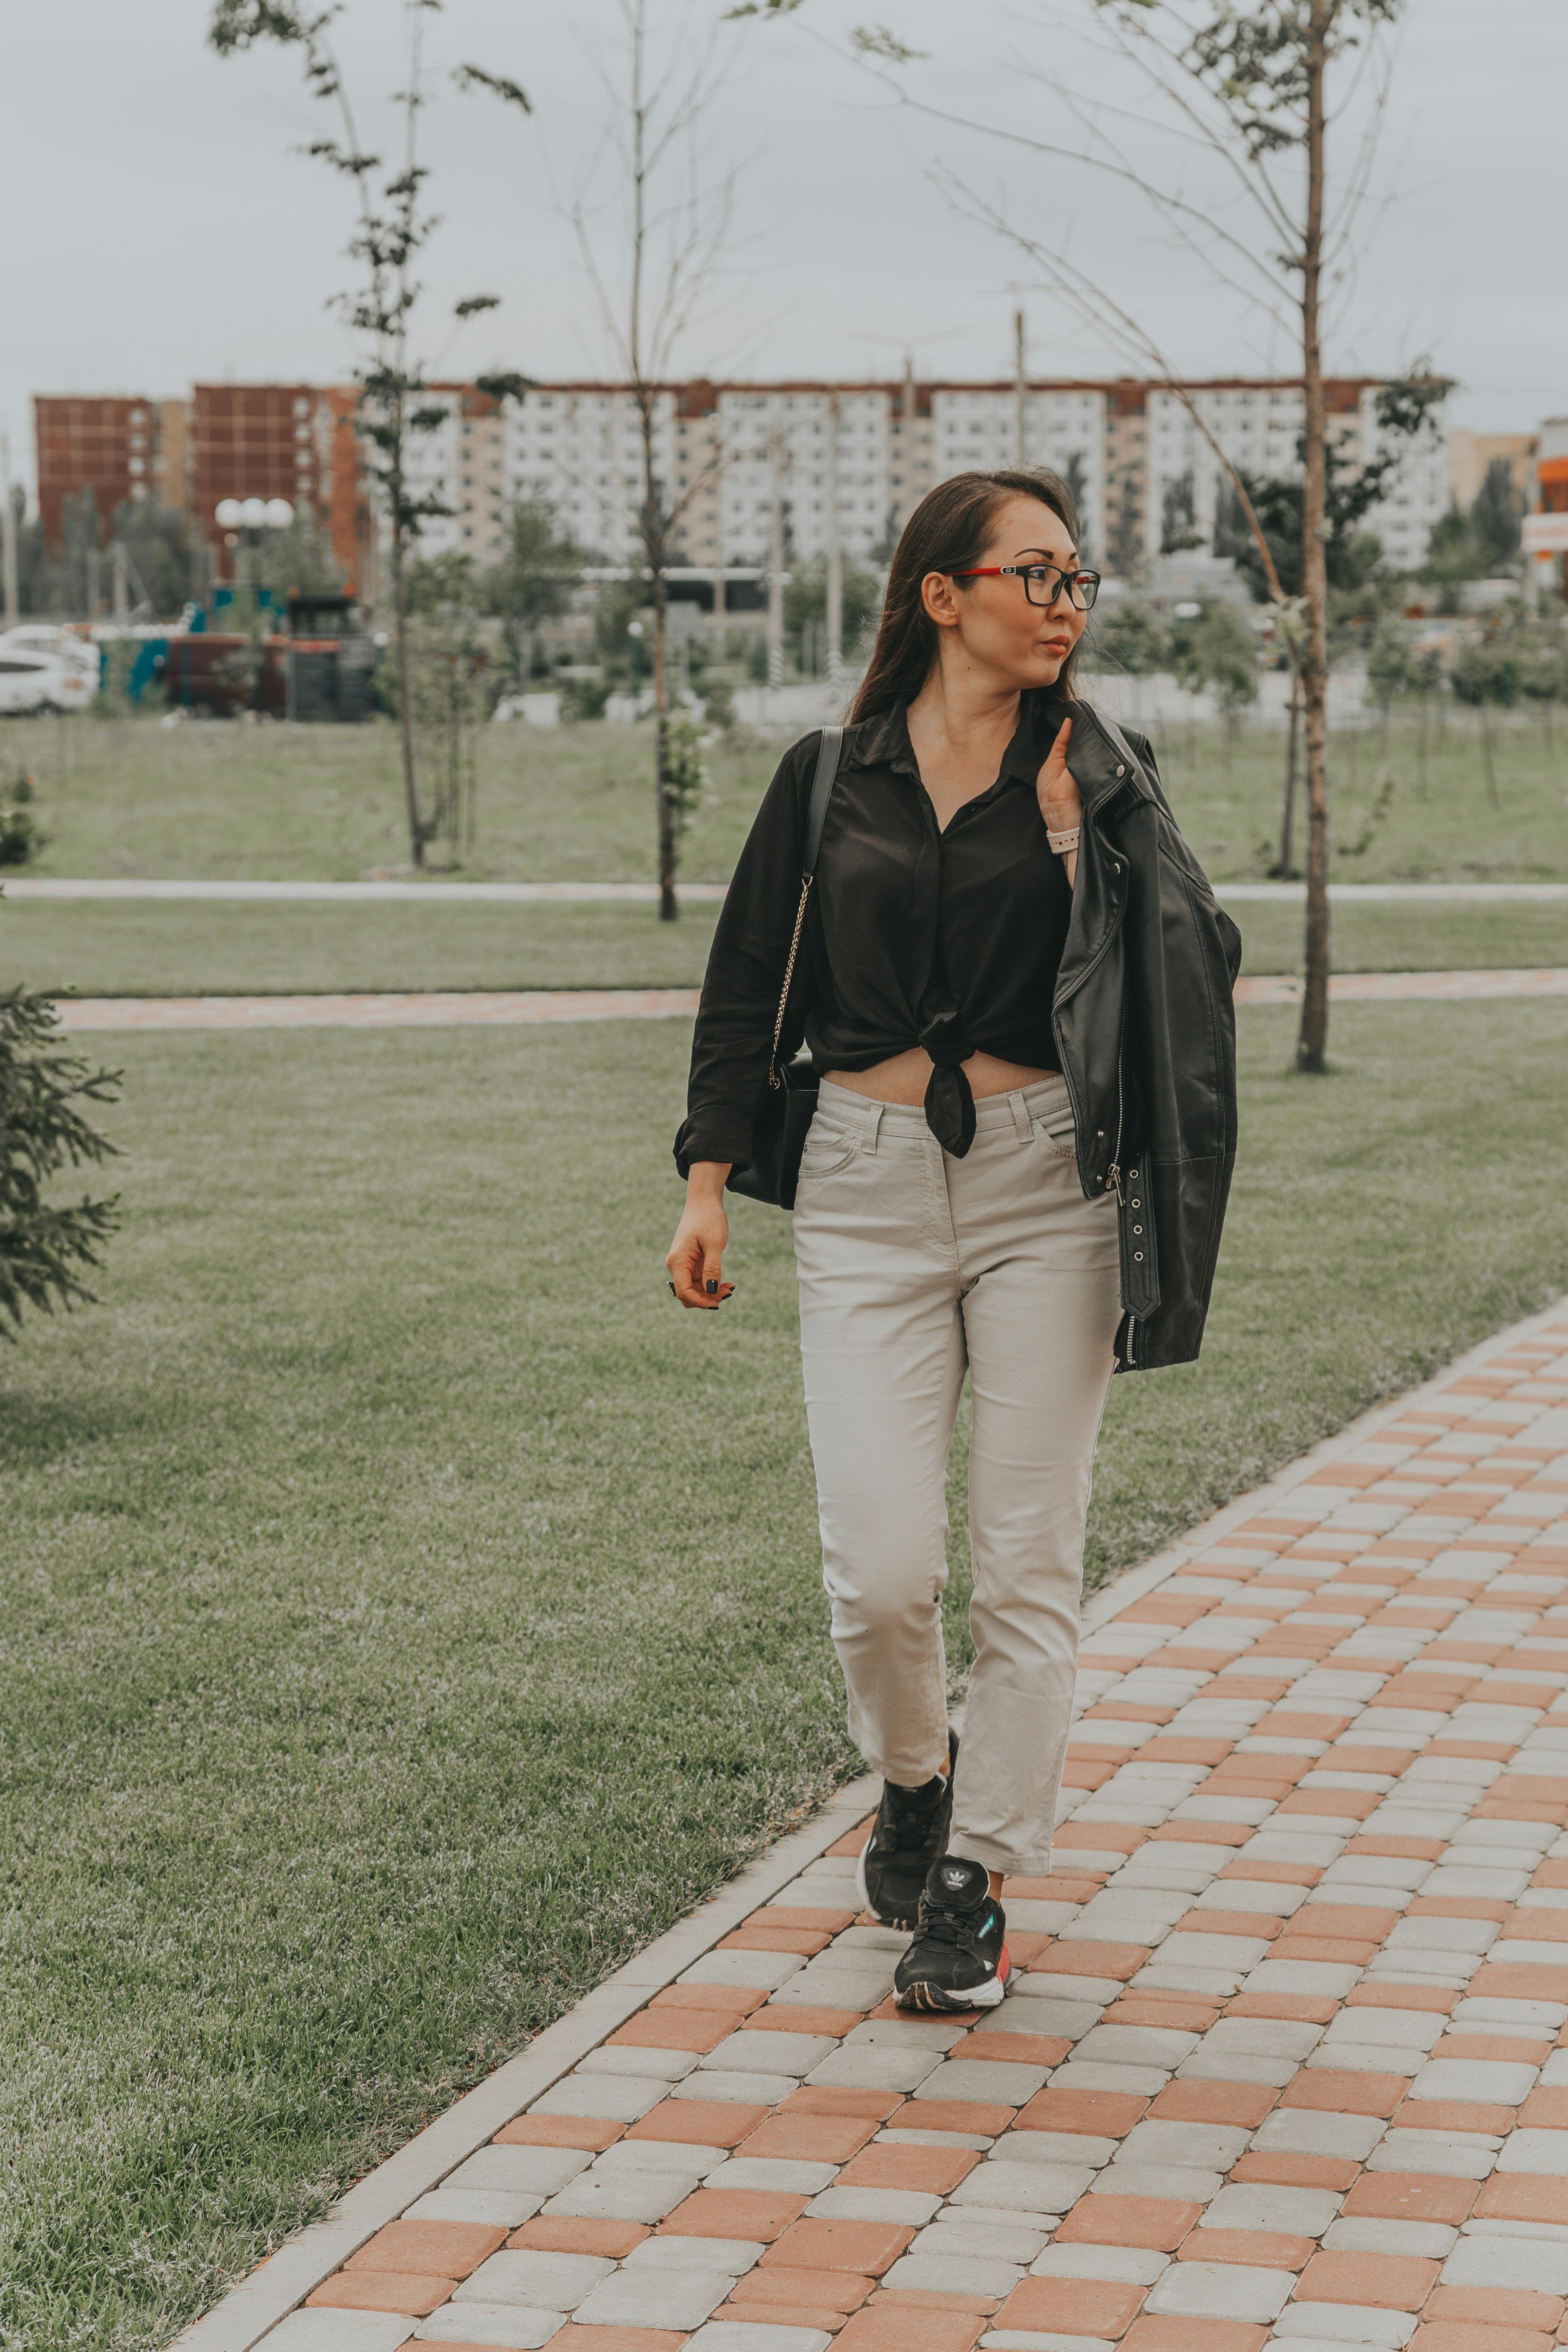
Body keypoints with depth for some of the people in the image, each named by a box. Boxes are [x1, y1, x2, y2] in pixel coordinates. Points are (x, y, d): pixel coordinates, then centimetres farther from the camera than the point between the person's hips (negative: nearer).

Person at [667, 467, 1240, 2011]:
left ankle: (973, 1886, 15)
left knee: (1027, 1564, 1)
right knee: (880, 1567, -7)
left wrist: (1081, 840, -15)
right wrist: (707, 1182, 5)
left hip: (1046, 1180, 0)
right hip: (869, 1187, 0)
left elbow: (1190, 967, -4)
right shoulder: (832, 777, 6)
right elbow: (745, 986, 10)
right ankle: (913, 1781, 25)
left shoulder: (1096, 775, 5)